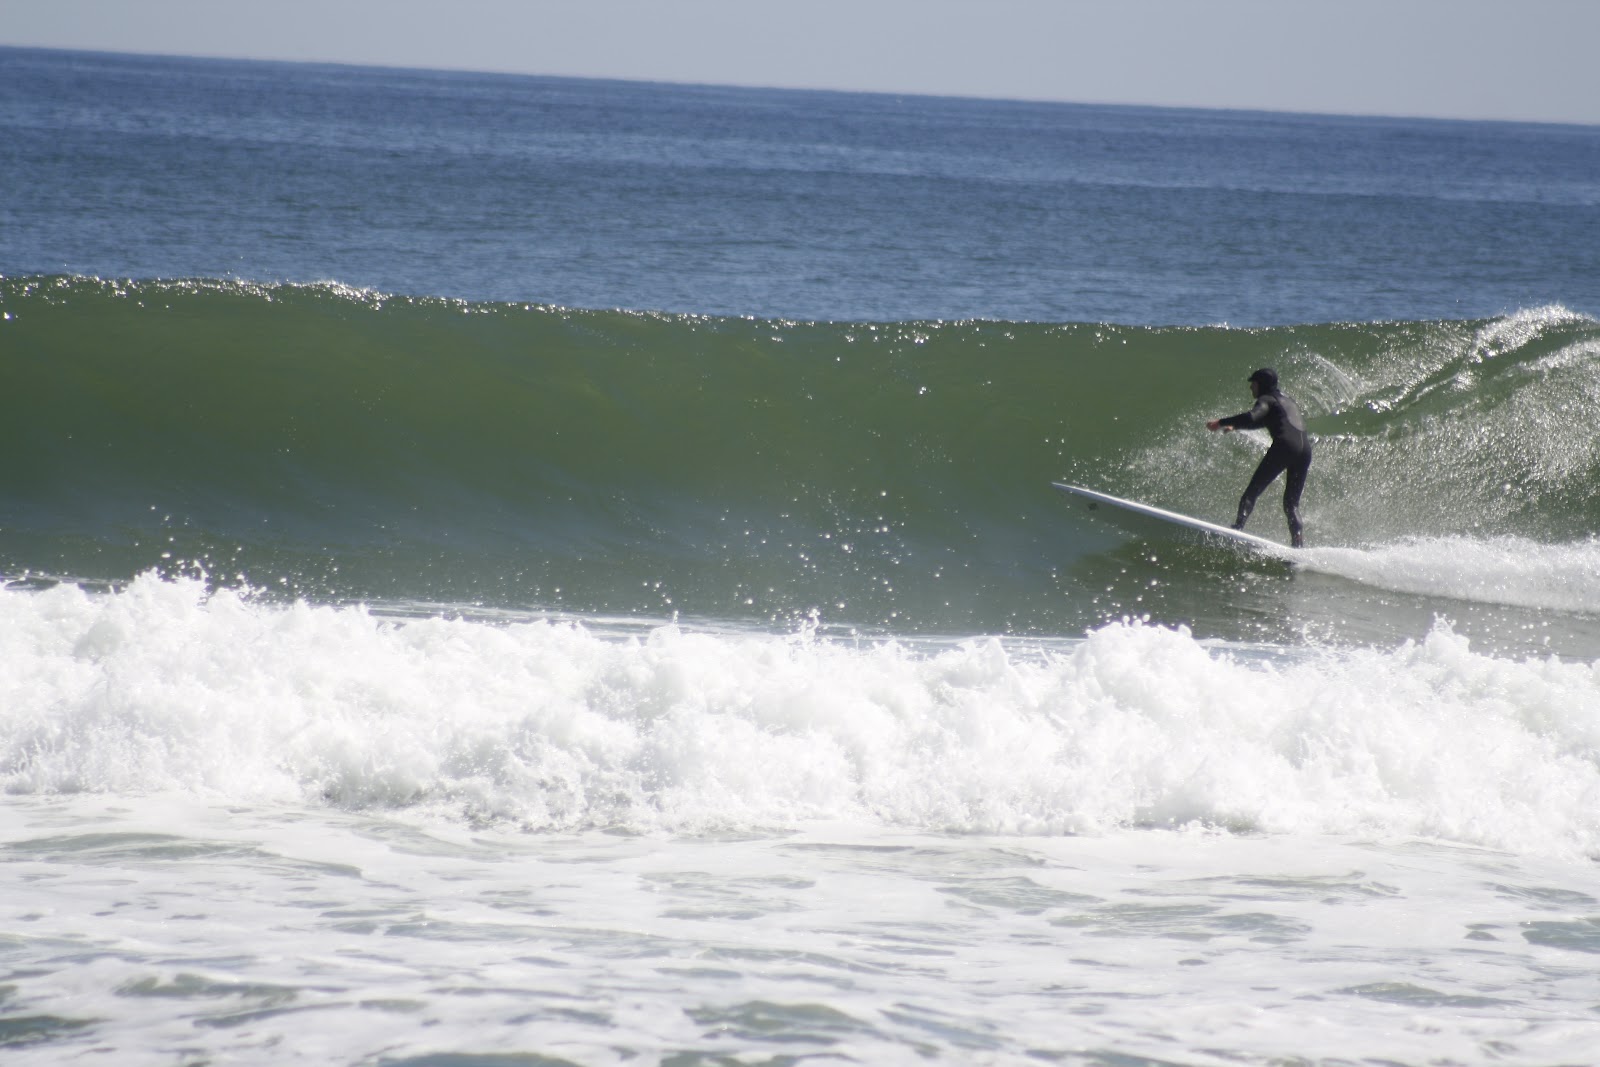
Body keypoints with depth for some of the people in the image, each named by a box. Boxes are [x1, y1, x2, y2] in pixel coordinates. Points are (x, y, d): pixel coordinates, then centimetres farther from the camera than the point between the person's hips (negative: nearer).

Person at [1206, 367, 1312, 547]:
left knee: (1252, 491, -7)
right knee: (1291, 503, 11)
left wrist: (1221, 422, -6)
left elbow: (1252, 417, -13)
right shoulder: (1289, 402, 33)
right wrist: (1235, 426, 54)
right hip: (1305, 448, 7)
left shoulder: (1266, 400, 7)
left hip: (1285, 446, -7)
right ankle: (1299, 543, -6)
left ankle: (1238, 527, -25)